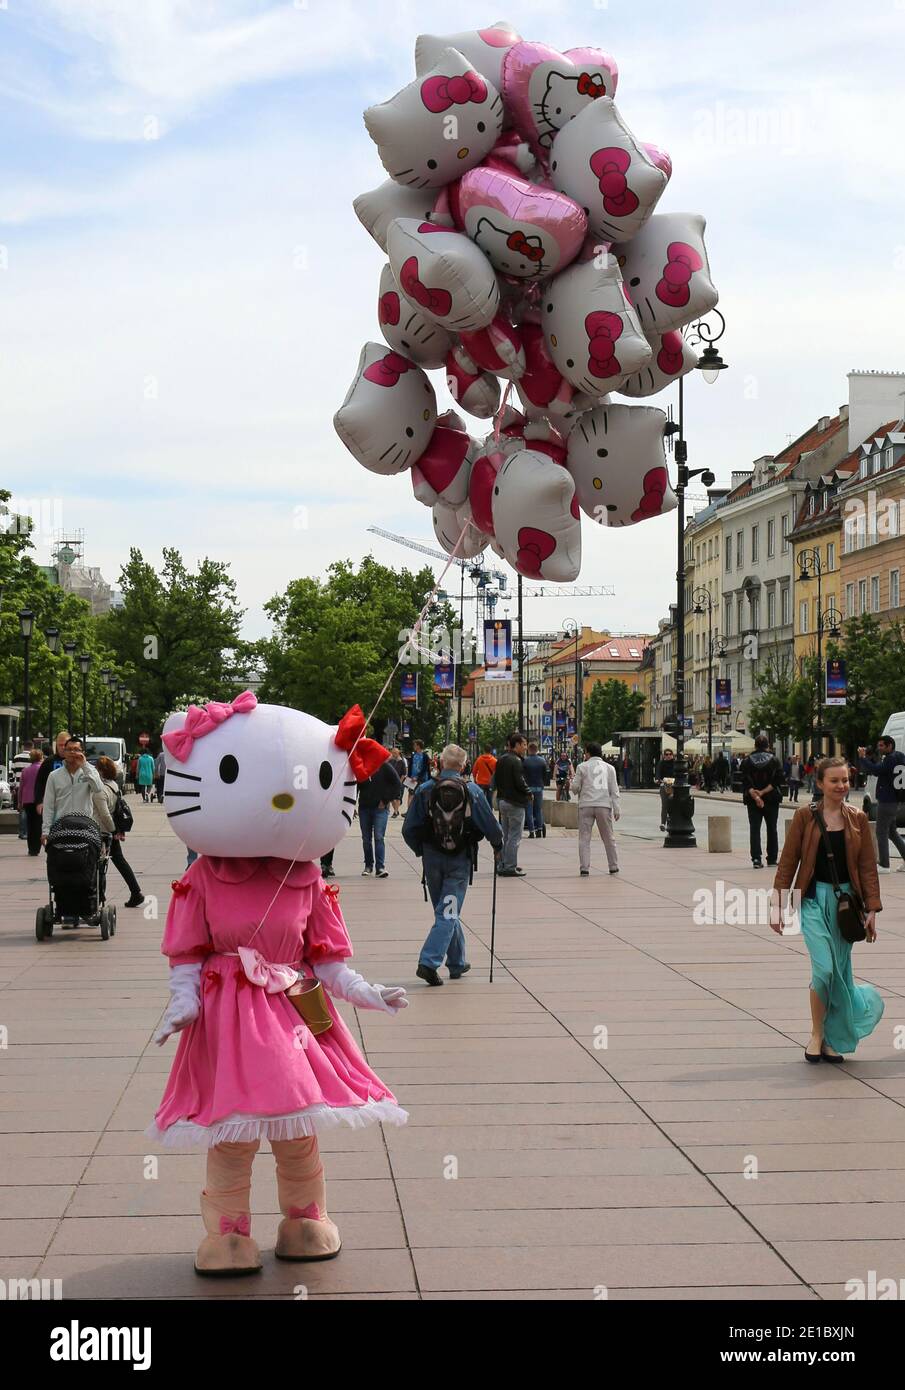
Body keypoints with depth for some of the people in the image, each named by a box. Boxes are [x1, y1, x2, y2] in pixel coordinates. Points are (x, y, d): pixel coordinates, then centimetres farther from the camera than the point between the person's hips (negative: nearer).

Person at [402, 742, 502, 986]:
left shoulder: (425, 791, -3)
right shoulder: (471, 791, -6)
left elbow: (409, 830, -2)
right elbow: (490, 825, -3)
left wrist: (421, 851, 16)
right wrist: (497, 845, 17)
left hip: (432, 858, 3)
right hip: (460, 859, -2)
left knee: (447, 911, 17)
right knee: (448, 913, -1)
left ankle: (458, 963, 27)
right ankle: (429, 962, -15)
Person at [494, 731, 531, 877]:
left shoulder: (501, 760, 11)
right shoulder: (515, 761, -17)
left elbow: (496, 780, 16)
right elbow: (520, 782, -20)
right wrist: (529, 793, -5)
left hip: (502, 800, 9)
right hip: (515, 802, -9)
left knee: (505, 836, 16)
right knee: (514, 837, -5)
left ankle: (503, 865, 20)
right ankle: (510, 868, -5)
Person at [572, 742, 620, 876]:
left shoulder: (582, 767, 5)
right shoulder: (609, 767, 13)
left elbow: (575, 788, 3)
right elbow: (614, 790, 9)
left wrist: (573, 781, 25)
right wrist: (616, 809, 9)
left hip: (586, 806, -2)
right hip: (604, 805, 2)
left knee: (584, 838, 2)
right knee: (608, 838, 13)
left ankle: (584, 868, -5)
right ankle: (614, 866, 19)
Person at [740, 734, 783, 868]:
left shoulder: (747, 761, 0)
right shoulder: (774, 760, -2)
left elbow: (746, 782, -10)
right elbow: (777, 780, -11)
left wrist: (755, 795, -19)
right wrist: (763, 792, -14)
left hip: (753, 801, 0)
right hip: (771, 800, 0)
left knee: (755, 829, 1)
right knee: (772, 829, 11)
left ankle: (756, 858, -9)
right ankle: (772, 858, 15)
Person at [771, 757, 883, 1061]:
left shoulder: (858, 819, 4)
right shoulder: (805, 816, -3)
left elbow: (868, 867, 5)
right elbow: (787, 862, 0)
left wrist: (872, 909, 1)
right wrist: (778, 905, -2)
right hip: (814, 899, -2)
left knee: (840, 971, 6)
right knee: (824, 968, -13)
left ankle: (832, 1039, 21)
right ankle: (816, 1035, 5)